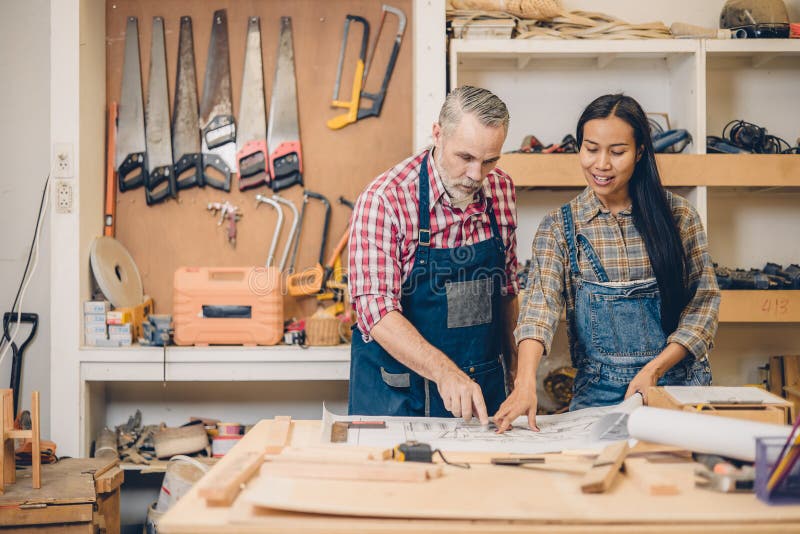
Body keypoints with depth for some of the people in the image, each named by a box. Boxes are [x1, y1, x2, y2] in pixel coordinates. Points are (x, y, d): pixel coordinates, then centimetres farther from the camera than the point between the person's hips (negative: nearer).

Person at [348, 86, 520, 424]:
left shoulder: (501, 189, 0)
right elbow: (376, 310, -26)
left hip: (482, 387, 5)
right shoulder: (384, 200, -19)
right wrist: (445, 371, -35)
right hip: (397, 394, -5)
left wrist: (509, 356, 17)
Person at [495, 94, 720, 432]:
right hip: (598, 392, 0)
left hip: (678, 383, 1)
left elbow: (704, 301, 3)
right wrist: (525, 383, -29)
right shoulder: (559, 227, 2)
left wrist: (655, 369, -10)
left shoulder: (678, 215, 3)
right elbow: (541, 303, -12)